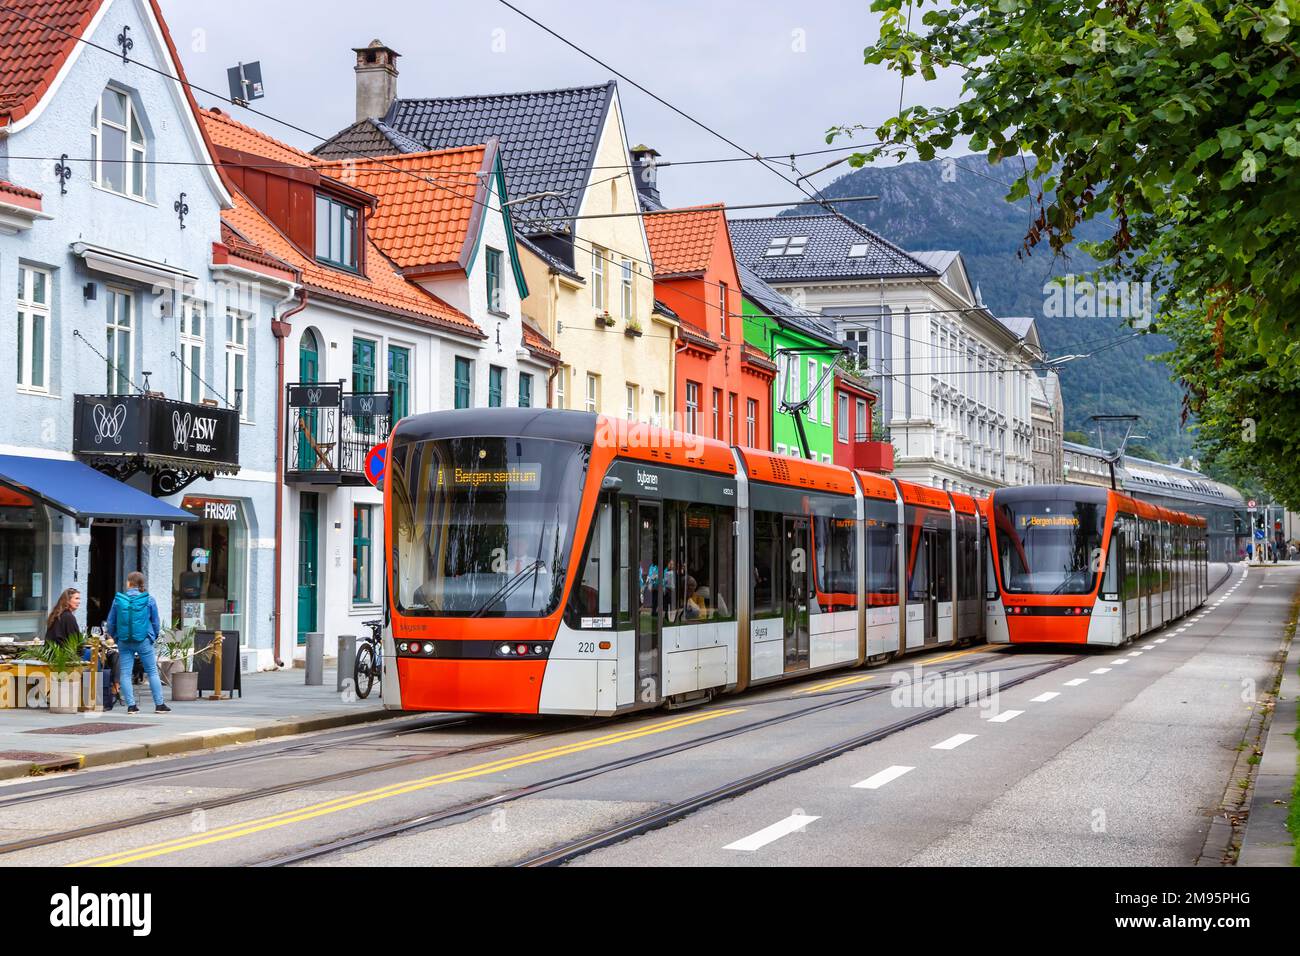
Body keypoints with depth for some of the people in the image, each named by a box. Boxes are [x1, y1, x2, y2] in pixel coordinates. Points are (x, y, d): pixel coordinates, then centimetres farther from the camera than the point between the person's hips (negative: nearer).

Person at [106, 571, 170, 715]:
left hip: (124, 642, 1)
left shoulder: (118, 599, 0)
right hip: (144, 641, -1)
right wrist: (154, 637, 19)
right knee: (152, 672, 6)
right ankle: (159, 704, 7)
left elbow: (111, 622, 6)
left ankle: (131, 705, 2)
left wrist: (114, 637, 19)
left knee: (125, 673, 6)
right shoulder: (148, 599, -2)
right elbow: (155, 621, 5)